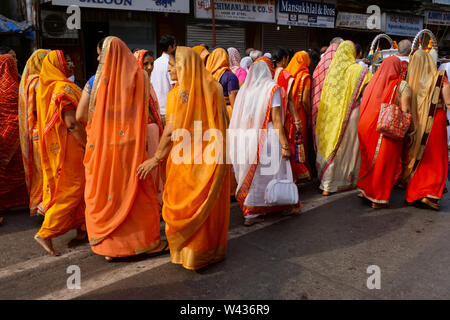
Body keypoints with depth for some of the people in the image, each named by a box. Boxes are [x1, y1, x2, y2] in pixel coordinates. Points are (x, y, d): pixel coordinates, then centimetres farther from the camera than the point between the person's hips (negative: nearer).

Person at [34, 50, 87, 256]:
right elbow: (72, 123, -23)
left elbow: (48, 119, 16)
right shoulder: (64, 88, -17)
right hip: (70, 146, -9)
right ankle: (46, 233, 0)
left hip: (55, 146, 9)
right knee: (70, 191, -2)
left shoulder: (45, 88, 10)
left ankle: (81, 227, 27)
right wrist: (88, 144, -15)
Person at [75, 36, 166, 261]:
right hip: (131, 144, -1)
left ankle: (109, 246, 20)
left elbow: (80, 115, -2)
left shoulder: (97, 80, -3)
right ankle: (148, 242, 20)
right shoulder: (139, 76, -5)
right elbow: (148, 112, -8)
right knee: (138, 192, 10)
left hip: (103, 145, 1)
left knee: (105, 193, 12)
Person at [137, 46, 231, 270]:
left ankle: (188, 252, 20)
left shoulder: (178, 94, -14)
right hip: (212, 159, 6)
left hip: (186, 160, -5)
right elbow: (221, 124, 9)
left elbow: (171, 132, -17)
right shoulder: (213, 88, 3)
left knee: (184, 204, 10)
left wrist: (156, 159, -8)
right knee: (210, 204, 16)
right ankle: (212, 249, 30)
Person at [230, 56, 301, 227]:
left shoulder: (245, 88, 6)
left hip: (247, 137, 5)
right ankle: (287, 206, 28)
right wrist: (285, 145, -11)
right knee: (275, 171, 10)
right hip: (268, 136, -4)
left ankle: (250, 214, 18)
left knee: (252, 173, 13)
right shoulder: (272, 88, -6)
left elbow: (239, 119, 7)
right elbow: (276, 120, -12)